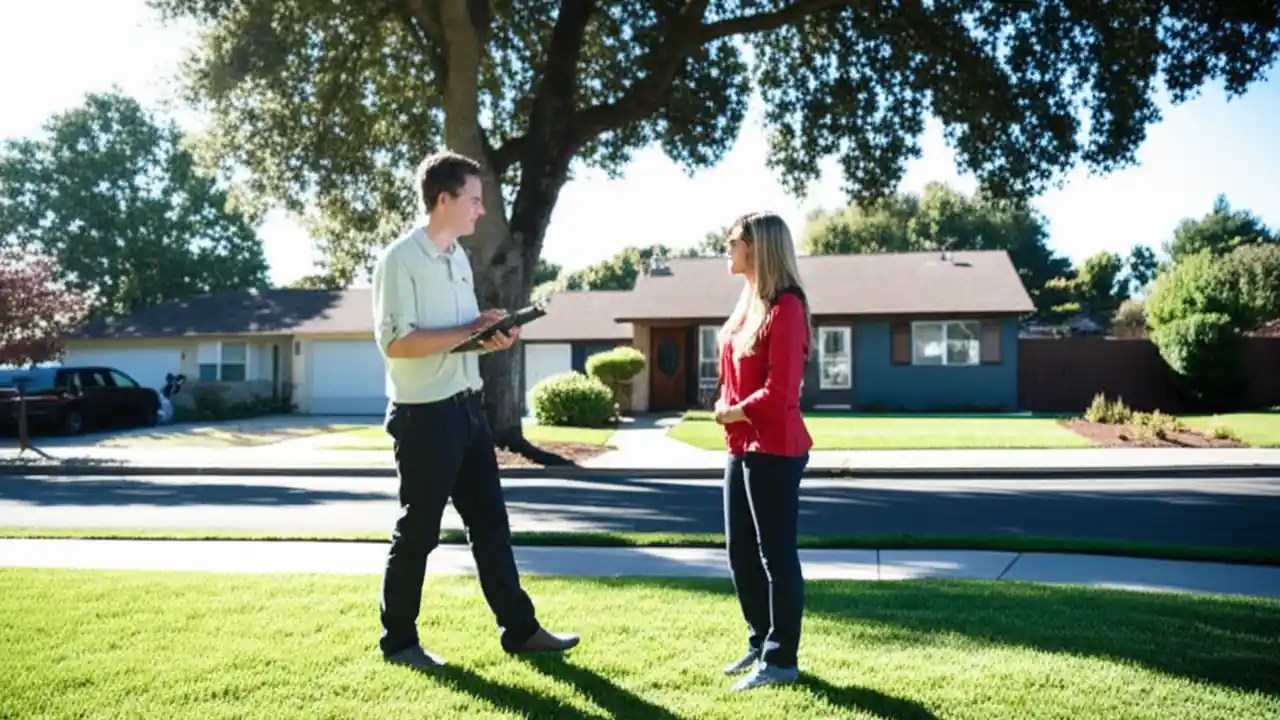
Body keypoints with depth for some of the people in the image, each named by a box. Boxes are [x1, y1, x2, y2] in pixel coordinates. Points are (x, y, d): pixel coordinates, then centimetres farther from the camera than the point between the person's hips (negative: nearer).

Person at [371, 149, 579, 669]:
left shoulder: (458, 256, 13)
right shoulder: (400, 260, -14)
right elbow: (394, 341, -21)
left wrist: (492, 336, 0)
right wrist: (470, 331, -20)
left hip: (467, 406, 8)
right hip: (424, 414, -8)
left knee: (489, 520, 12)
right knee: (418, 530, 3)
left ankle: (519, 628, 21)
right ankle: (398, 641, 20)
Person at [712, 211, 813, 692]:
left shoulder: (785, 308, -15)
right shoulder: (747, 303, 12)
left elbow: (779, 392, -20)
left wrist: (734, 412, -8)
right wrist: (725, 408, 2)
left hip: (774, 449, -10)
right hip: (742, 446, 10)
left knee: (775, 553, 0)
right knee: (741, 553, 16)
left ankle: (782, 659, 12)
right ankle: (761, 643, 30)